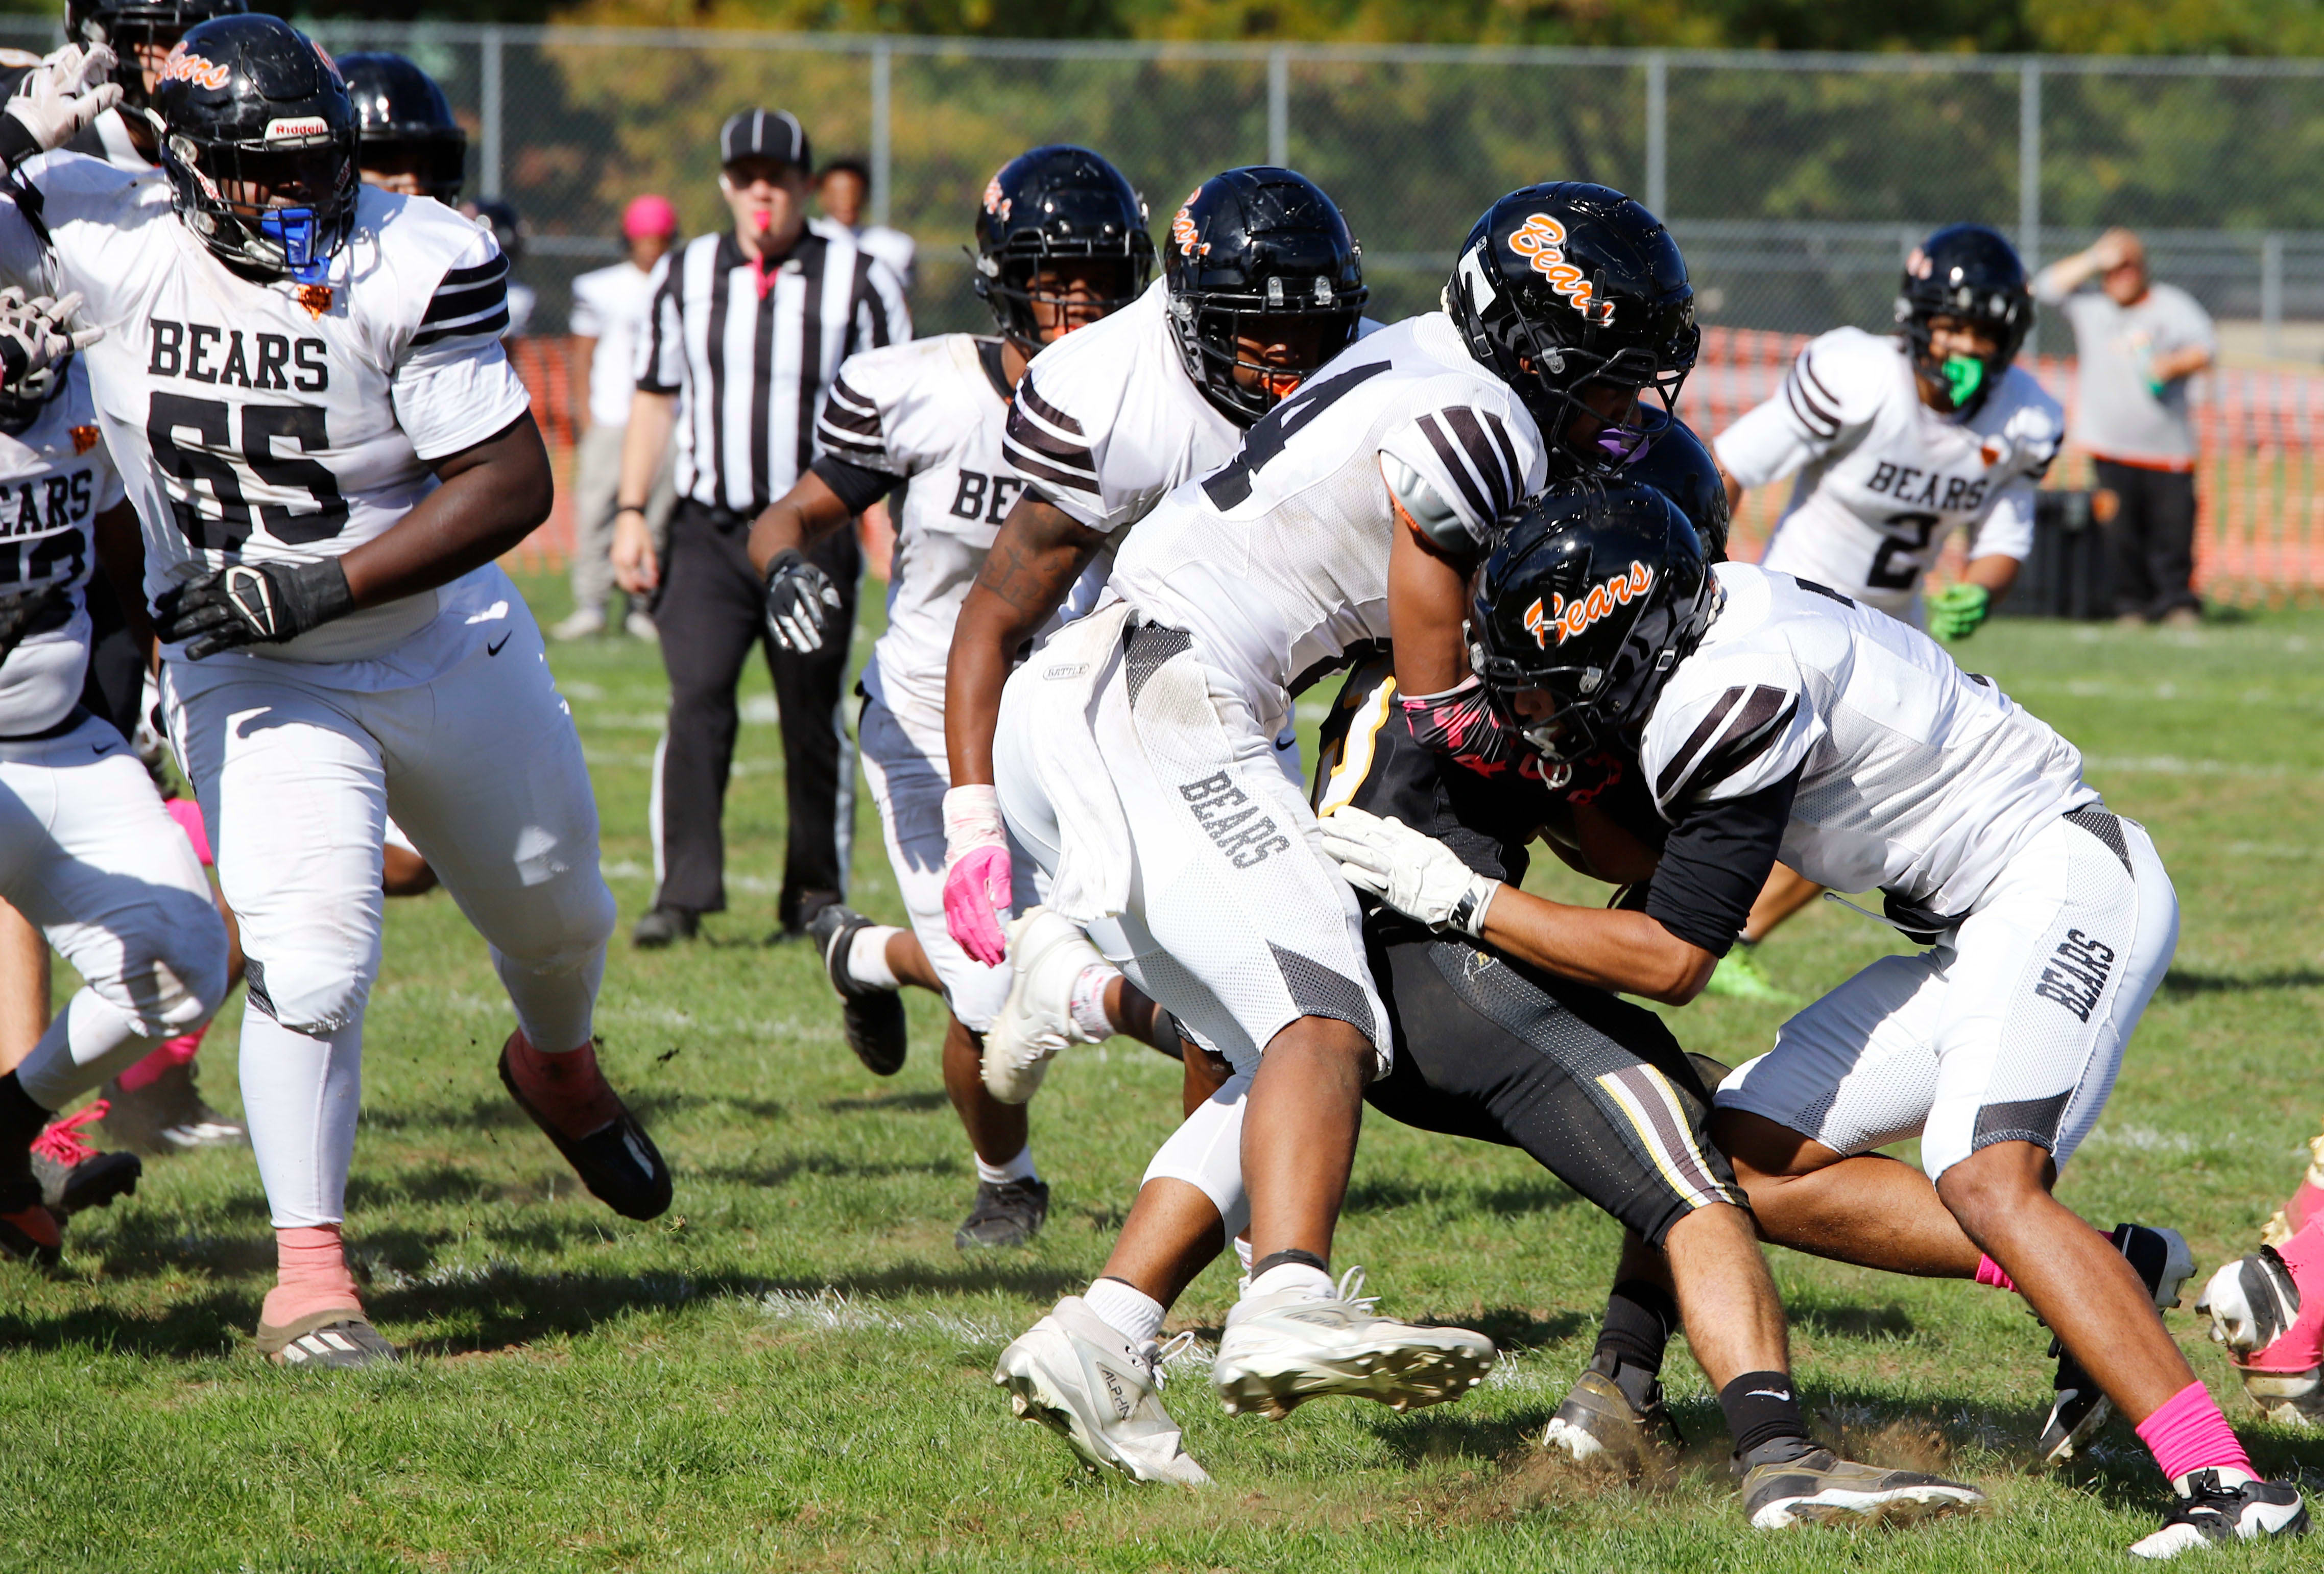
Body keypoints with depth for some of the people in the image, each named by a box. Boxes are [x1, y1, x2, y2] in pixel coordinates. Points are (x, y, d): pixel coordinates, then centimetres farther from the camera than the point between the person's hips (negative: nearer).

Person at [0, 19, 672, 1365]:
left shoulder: (415, 268, -22)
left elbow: (511, 484, -20)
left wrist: (322, 585, -27)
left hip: (445, 648, 2)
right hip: (255, 685, -2)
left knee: (557, 915, 22)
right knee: (313, 963, -19)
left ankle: (561, 1066, 56)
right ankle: (310, 1279, -10)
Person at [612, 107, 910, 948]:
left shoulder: (858, 281, 0)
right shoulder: (685, 276, 7)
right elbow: (654, 399, 14)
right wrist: (630, 513, 6)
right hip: (707, 531, 1)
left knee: (813, 718, 4)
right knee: (696, 701, -13)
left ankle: (816, 894, 16)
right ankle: (683, 891, -14)